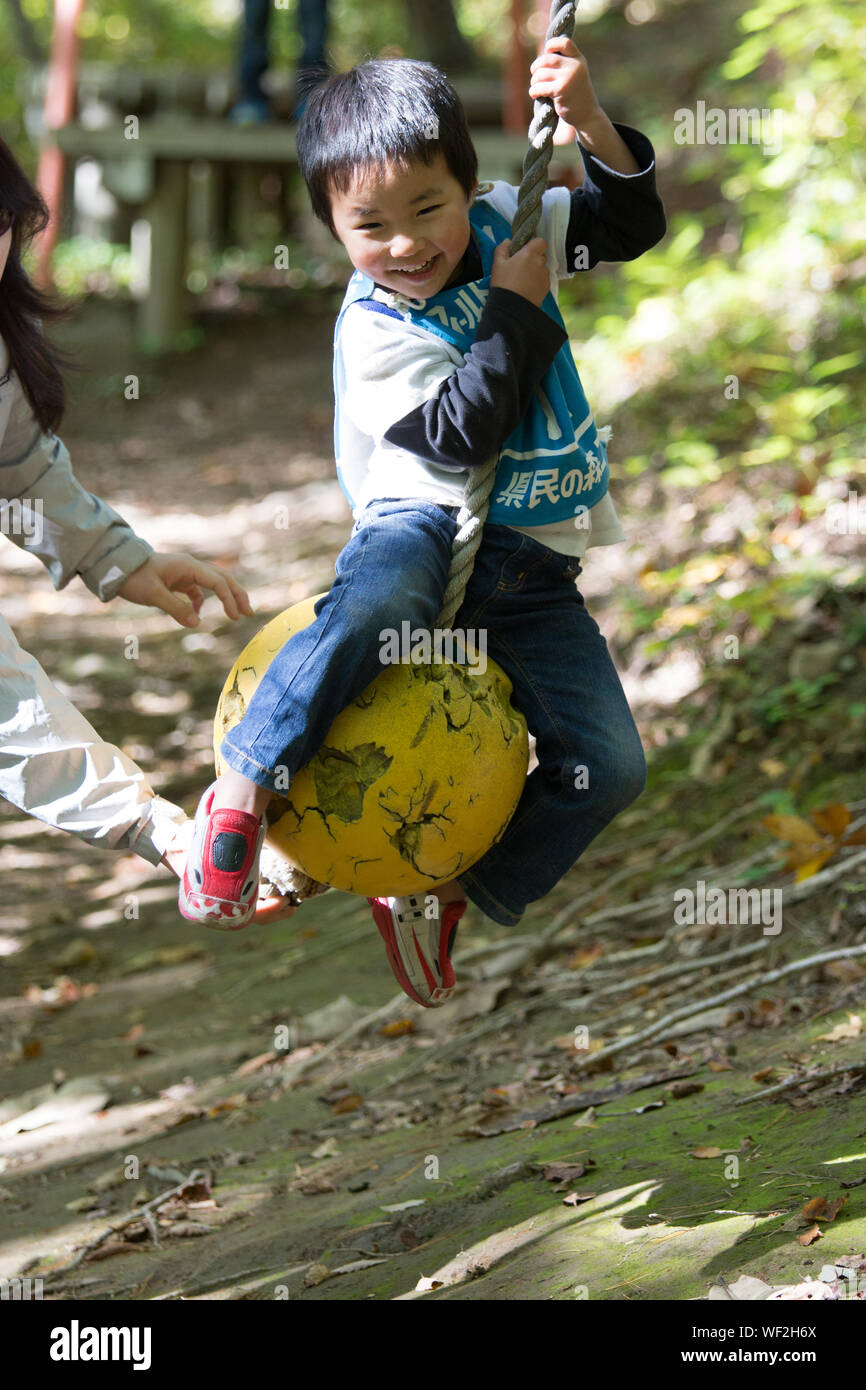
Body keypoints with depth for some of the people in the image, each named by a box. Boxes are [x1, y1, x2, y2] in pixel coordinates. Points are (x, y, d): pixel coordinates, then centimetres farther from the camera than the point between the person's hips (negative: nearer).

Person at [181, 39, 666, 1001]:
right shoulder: (372, 334, -8)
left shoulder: (502, 223, 7)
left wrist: (590, 125, -6)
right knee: (376, 603, -44)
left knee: (608, 767, -6)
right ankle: (242, 791, -31)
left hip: (530, 560, 5)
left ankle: (450, 899, 9)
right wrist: (515, 311, -14)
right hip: (427, 526, -5)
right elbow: (460, 435, -19)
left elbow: (631, 226, 10)